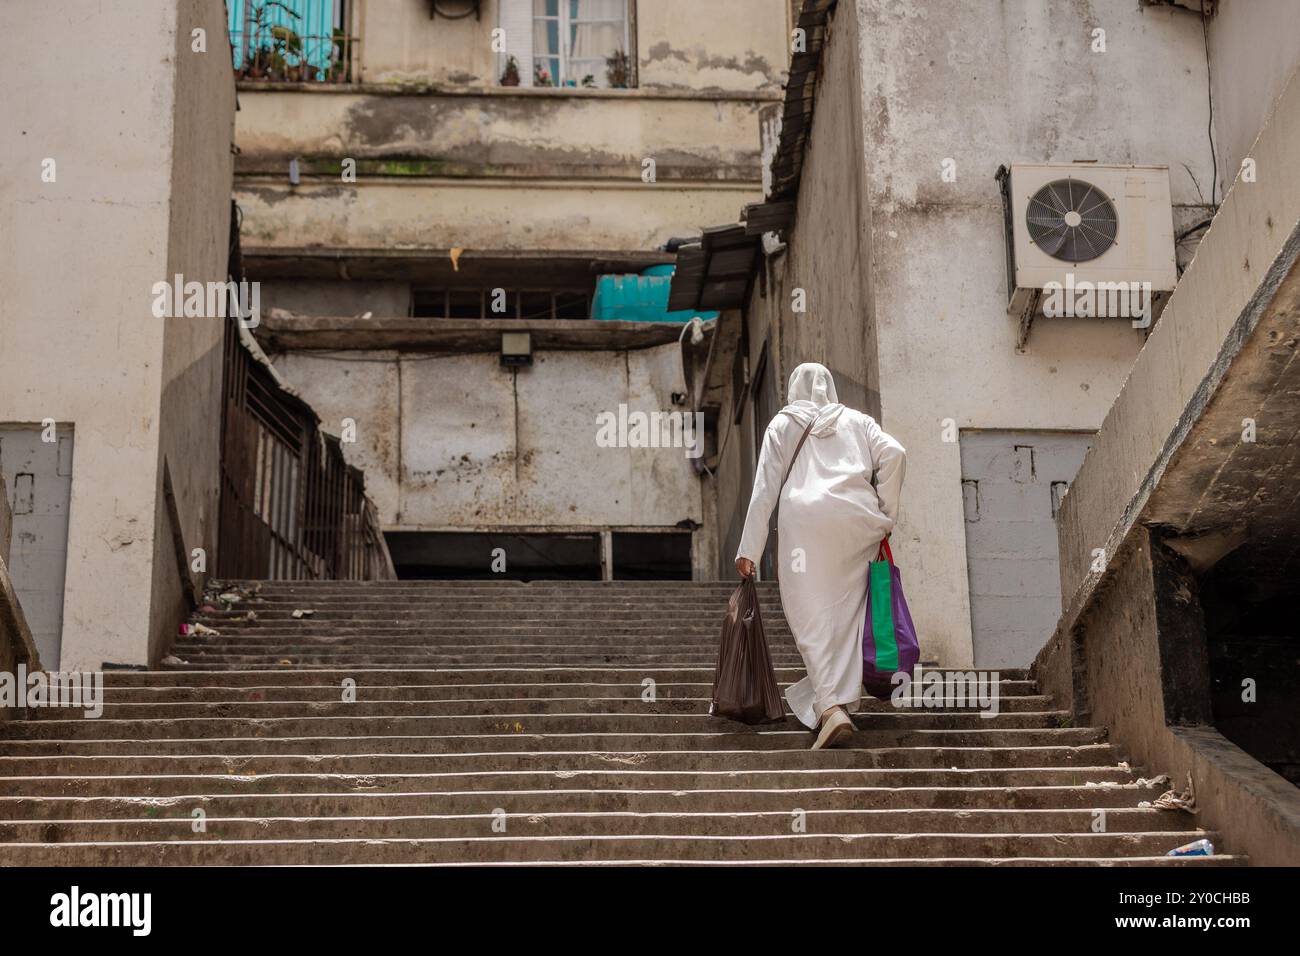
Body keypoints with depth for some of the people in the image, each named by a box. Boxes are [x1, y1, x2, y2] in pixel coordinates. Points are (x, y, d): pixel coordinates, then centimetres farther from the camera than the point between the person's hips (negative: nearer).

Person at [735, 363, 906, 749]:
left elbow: (765, 488, 10)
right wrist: (885, 514, 8)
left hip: (804, 519, -2)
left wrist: (748, 549, 8)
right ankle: (844, 698, 11)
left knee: (813, 618, -5)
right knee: (848, 612, 10)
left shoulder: (783, 423, 17)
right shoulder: (855, 421, 21)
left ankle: (830, 707, -22)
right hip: (857, 520, 2)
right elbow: (894, 453, 4)